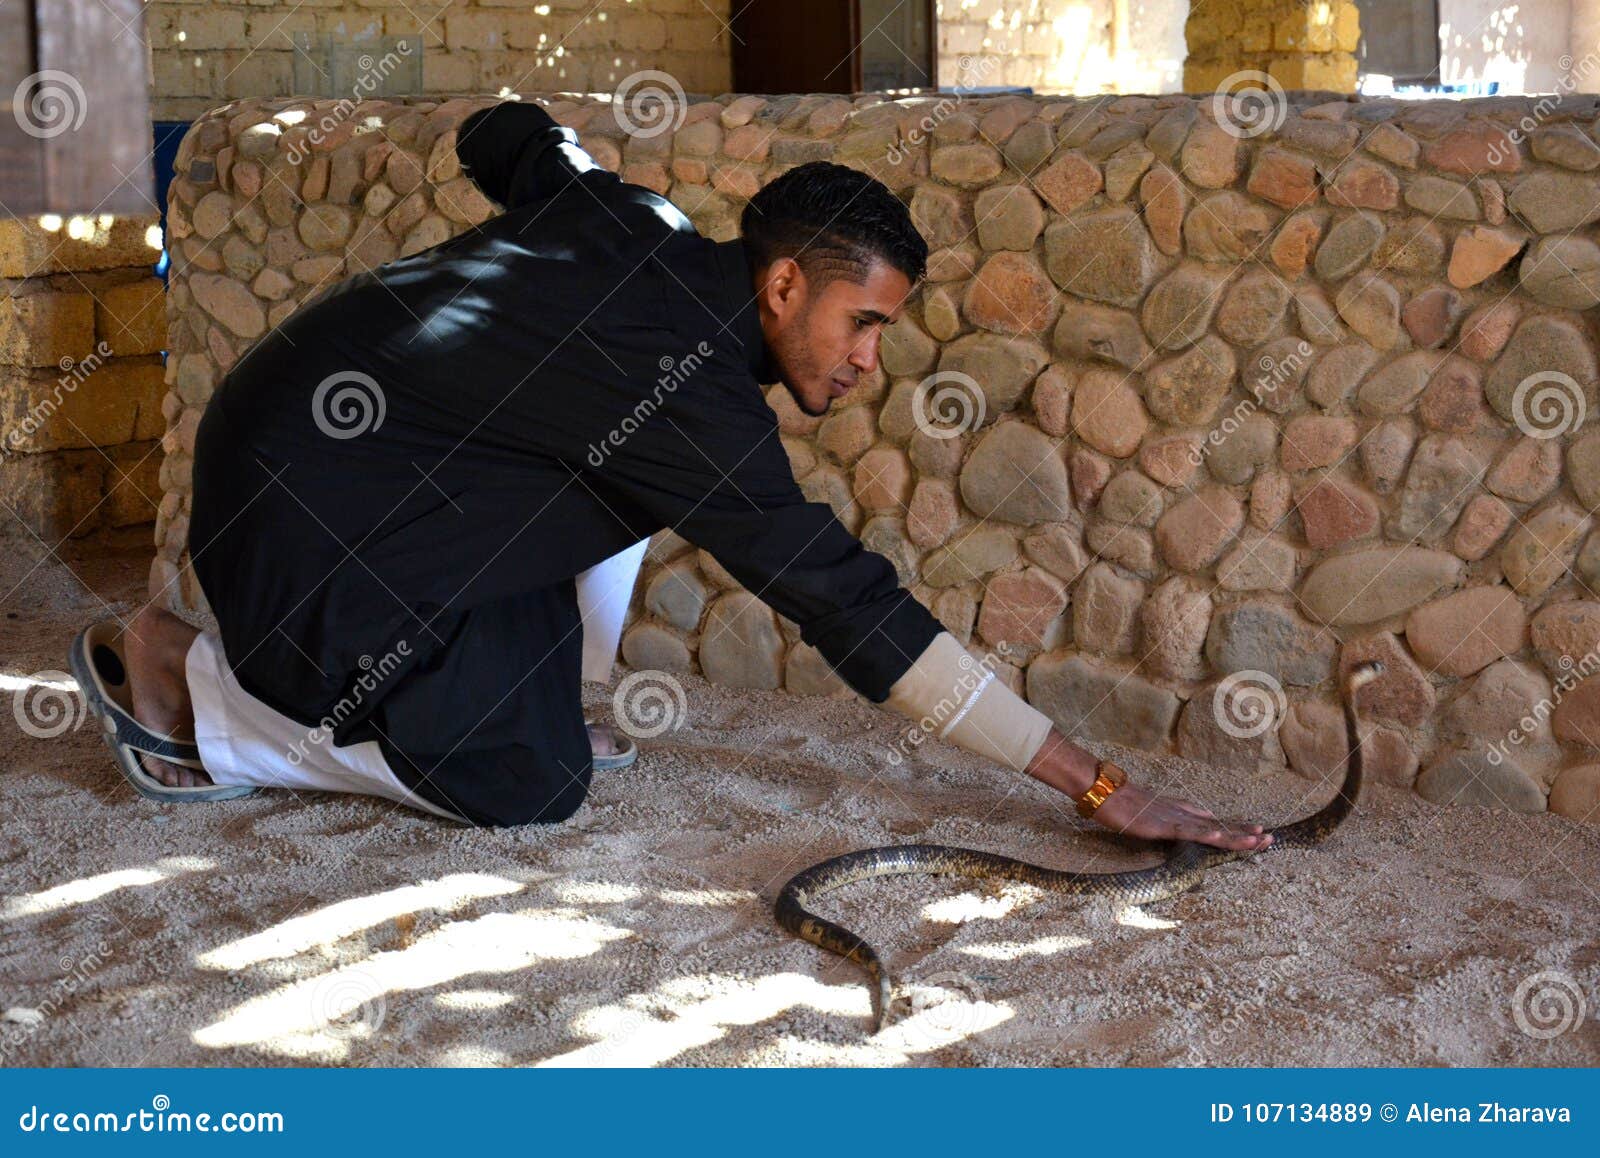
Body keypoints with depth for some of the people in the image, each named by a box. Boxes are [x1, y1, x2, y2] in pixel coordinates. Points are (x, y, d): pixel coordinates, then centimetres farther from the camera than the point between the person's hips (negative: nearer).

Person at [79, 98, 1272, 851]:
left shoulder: (641, 222, -2)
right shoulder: (692, 398, -25)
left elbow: (503, 134, 17)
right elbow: (857, 612, -25)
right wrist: (1098, 783, -22)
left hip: (325, 405, 9)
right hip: (310, 505, -9)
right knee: (523, 786, -6)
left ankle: (551, 696, 16)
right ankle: (193, 680, 3)